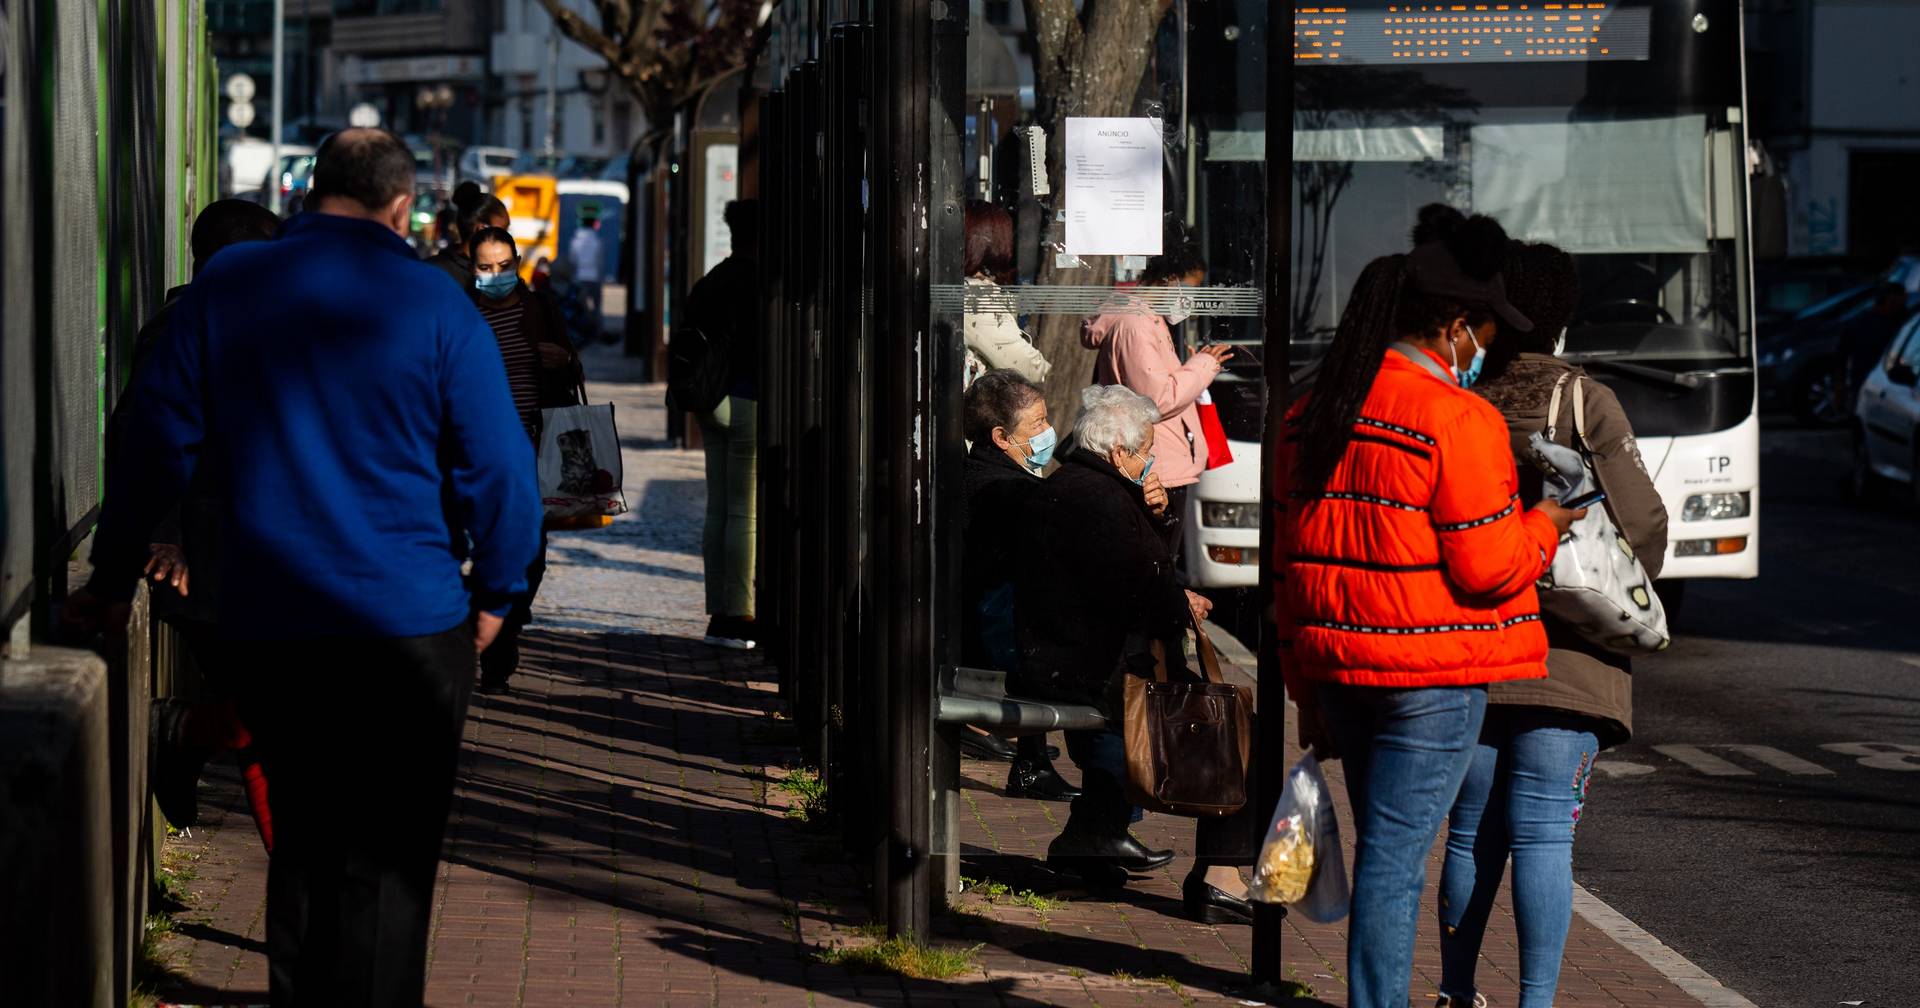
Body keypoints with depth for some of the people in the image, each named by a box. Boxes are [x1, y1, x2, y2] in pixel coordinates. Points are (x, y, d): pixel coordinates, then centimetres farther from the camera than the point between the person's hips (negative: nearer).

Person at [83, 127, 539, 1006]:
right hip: (410, 628, -3)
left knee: (301, 840, 17)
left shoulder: (222, 289, 2)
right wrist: (496, 593, 7)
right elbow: (498, 466, -6)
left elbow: (157, 443, 3)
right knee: (388, 860, 3)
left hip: (266, 627, 3)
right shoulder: (434, 304, -6)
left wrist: (114, 573, 13)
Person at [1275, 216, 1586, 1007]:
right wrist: (1544, 526, 6)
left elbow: (1296, 559, 13)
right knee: (1395, 856, -4)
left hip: (1339, 664, 7)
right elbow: (1485, 566, -15)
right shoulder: (1458, 420, -15)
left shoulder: (1314, 415, 9)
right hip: (1434, 674, -7)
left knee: (1384, 846, 17)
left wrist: (1308, 689, 19)